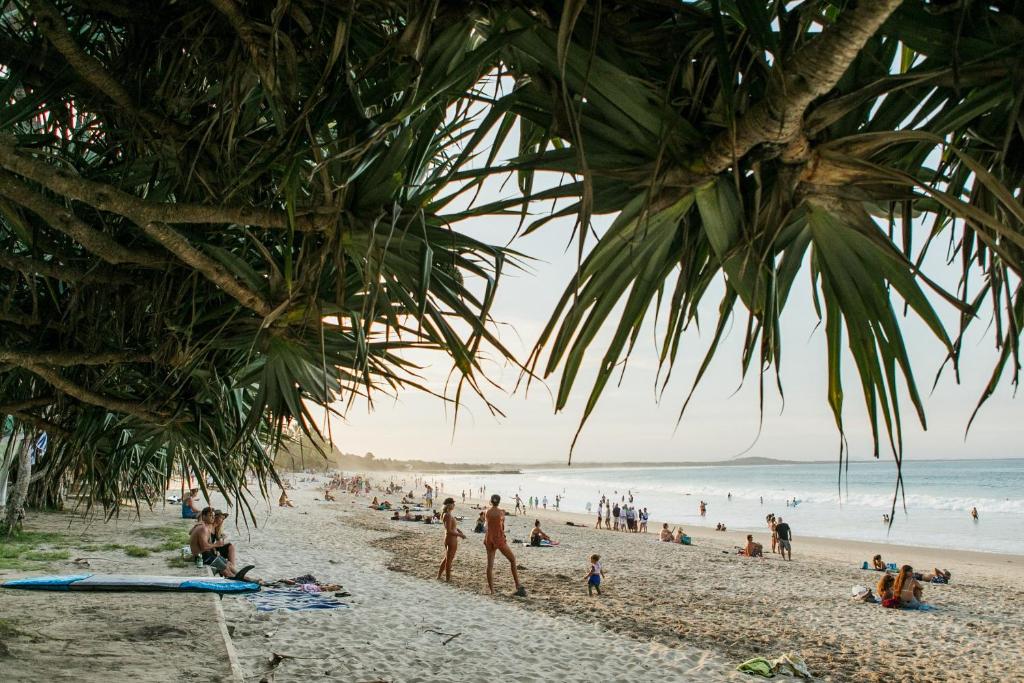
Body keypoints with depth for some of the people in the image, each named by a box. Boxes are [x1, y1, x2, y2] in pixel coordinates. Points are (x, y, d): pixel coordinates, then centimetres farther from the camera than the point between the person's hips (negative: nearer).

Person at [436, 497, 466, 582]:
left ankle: (439, 576, 30)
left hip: (450, 539, 10)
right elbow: (449, 531, -24)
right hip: (451, 540, -10)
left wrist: (459, 530, 4)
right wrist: (460, 535, -15)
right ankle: (447, 578, 18)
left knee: (447, 558, 22)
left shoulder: (449, 515, 8)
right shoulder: (448, 516, -21)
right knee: (449, 559, 5)